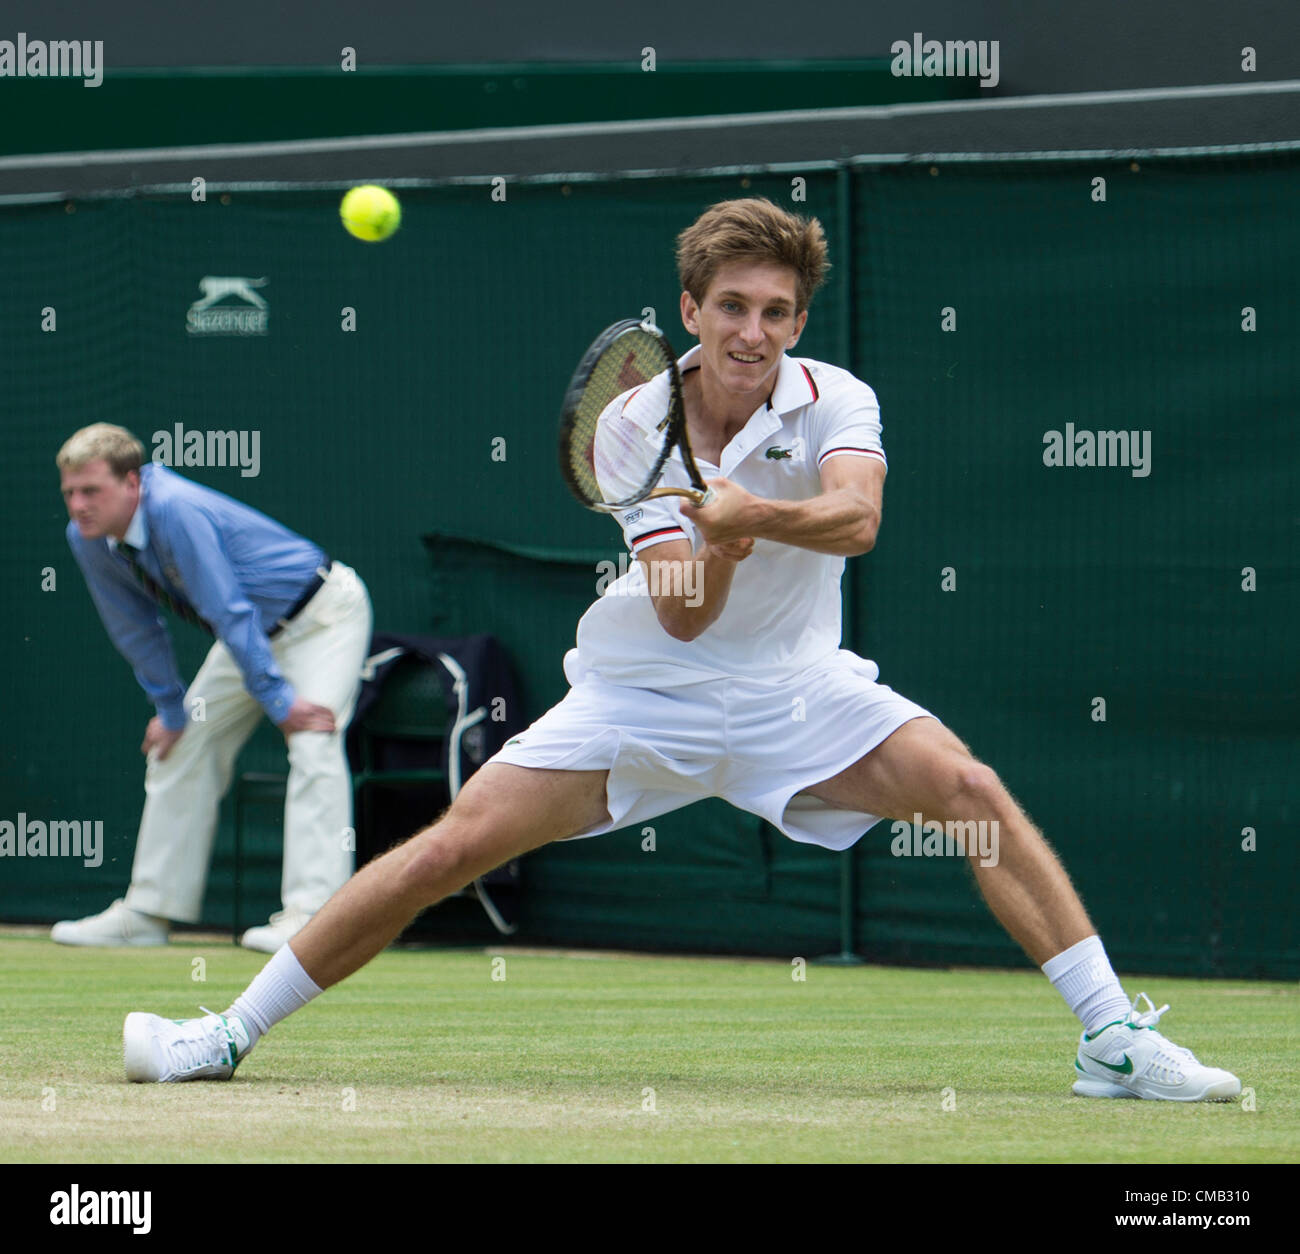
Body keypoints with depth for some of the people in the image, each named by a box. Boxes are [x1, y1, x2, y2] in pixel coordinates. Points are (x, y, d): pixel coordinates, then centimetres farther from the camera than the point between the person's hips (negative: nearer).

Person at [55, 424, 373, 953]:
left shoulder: (175, 511, -35)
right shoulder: (87, 539, -10)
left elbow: (229, 611, -33)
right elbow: (136, 629, 3)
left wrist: (278, 699, -30)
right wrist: (171, 708, 6)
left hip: (323, 614, -9)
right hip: (255, 631, 9)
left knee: (312, 744, -24)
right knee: (180, 749, 8)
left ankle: (310, 913, -33)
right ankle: (148, 910, 14)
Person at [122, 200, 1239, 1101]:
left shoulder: (836, 402, -11)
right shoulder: (636, 425, -10)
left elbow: (857, 518, -33)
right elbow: (682, 615, -18)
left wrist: (753, 513, -51)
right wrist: (717, 550, -39)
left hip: (794, 693, 0)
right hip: (644, 694, 0)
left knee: (970, 790, -22)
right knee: (454, 845, -11)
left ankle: (1115, 1039, -16)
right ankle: (230, 1036, -1)